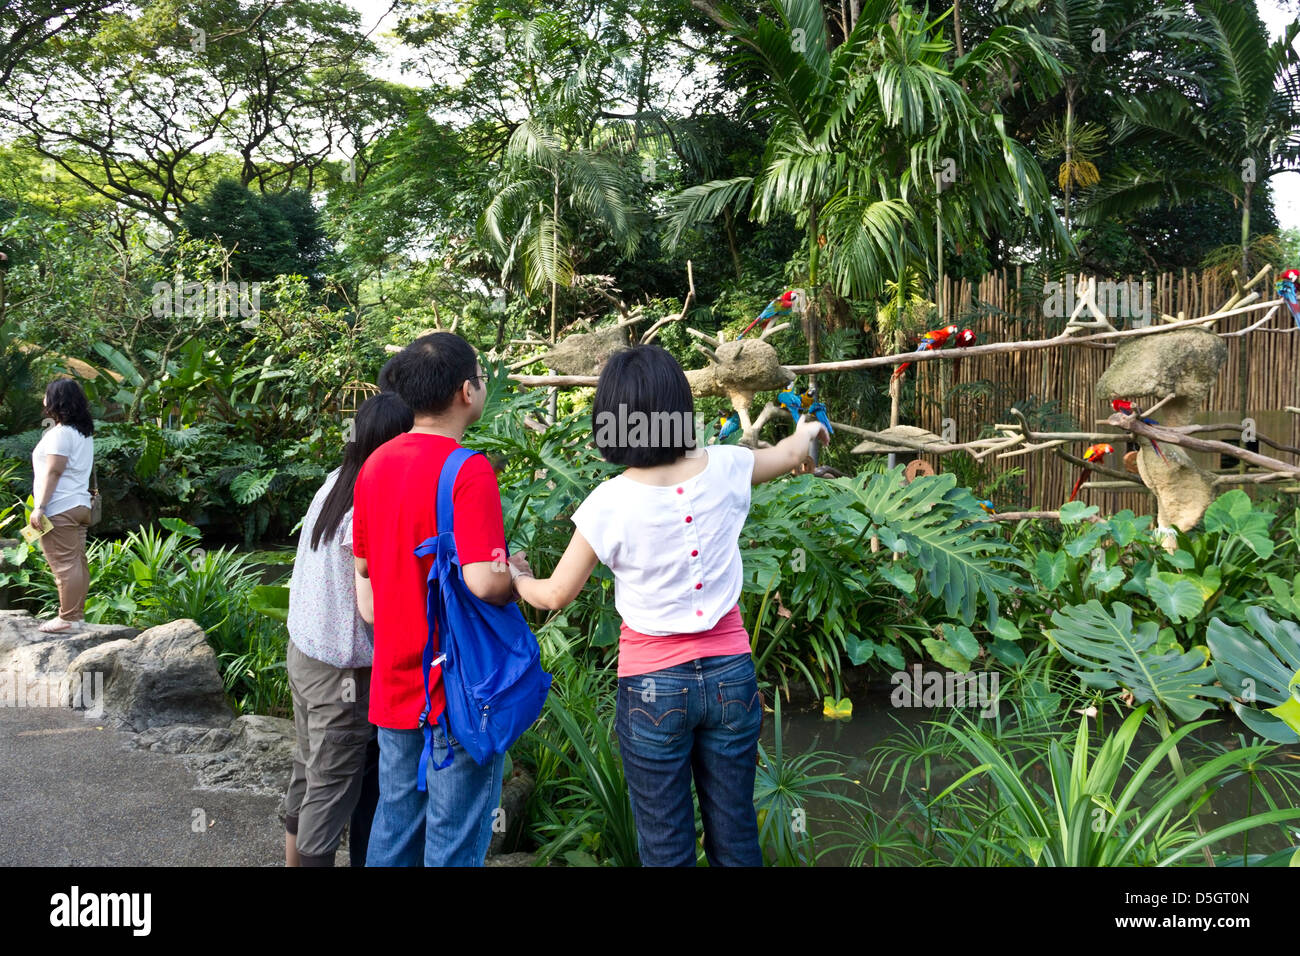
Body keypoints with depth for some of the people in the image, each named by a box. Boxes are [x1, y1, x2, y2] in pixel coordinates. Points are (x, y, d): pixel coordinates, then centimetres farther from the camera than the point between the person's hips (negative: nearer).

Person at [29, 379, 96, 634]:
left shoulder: (60, 432, -13)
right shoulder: (84, 433, 16)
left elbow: (53, 471, -18)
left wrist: (39, 506, -19)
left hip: (59, 509, -10)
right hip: (79, 505, 10)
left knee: (65, 564, -8)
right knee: (77, 562, 9)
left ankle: (68, 618, -7)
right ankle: (77, 614, 13)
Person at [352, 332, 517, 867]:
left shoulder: (376, 464, 5)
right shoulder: (468, 470, -19)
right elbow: (483, 581, -27)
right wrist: (517, 578, -7)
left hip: (395, 680, 7)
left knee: (394, 826, 20)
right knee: (454, 840, 6)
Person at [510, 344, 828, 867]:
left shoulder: (610, 502, -15)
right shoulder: (723, 469, -6)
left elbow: (556, 594, -4)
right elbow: (791, 454, 16)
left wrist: (516, 577, 17)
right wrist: (808, 431, 40)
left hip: (653, 687, -3)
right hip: (730, 676, 3)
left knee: (665, 845, 11)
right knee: (735, 834, 17)